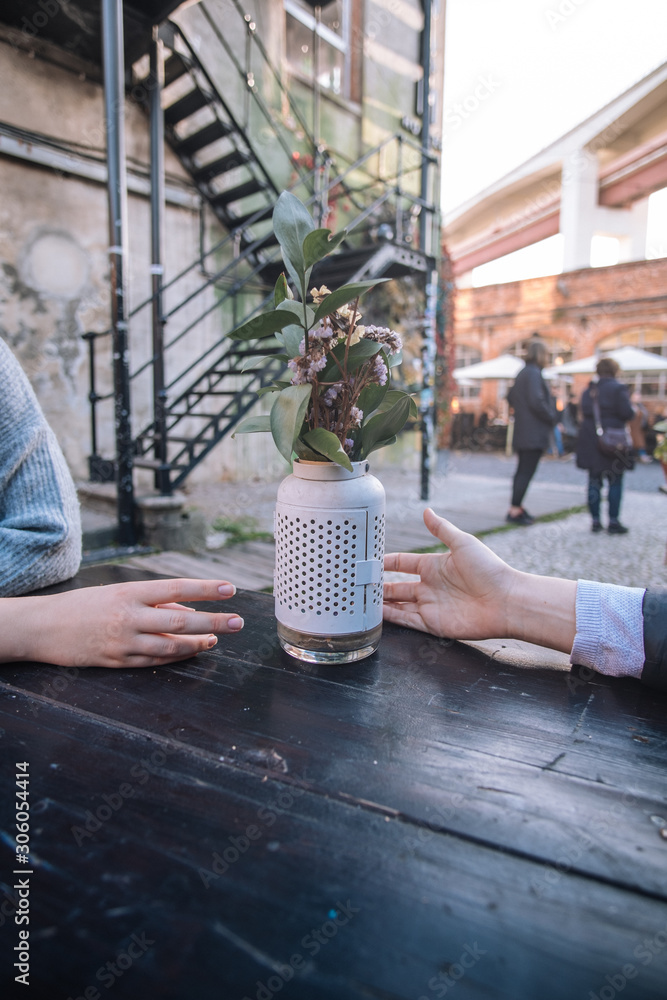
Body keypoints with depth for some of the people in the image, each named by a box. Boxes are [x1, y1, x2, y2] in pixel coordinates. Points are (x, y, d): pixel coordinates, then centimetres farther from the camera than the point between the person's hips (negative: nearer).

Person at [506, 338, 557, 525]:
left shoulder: (522, 373, 15)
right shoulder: (534, 373, -14)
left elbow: (510, 397, 24)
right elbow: (537, 401, -22)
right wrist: (552, 418, -10)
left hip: (522, 431, 10)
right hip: (534, 432, -10)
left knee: (522, 470, 15)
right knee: (527, 472, -7)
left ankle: (517, 507, 21)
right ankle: (515, 510, -6)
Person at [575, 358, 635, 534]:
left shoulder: (588, 390, 7)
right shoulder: (618, 388, -8)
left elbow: (584, 413, 2)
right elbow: (627, 413, -13)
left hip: (590, 439, 5)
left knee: (594, 480, 8)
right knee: (615, 481, 4)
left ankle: (595, 520, 10)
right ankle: (613, 521, 4)